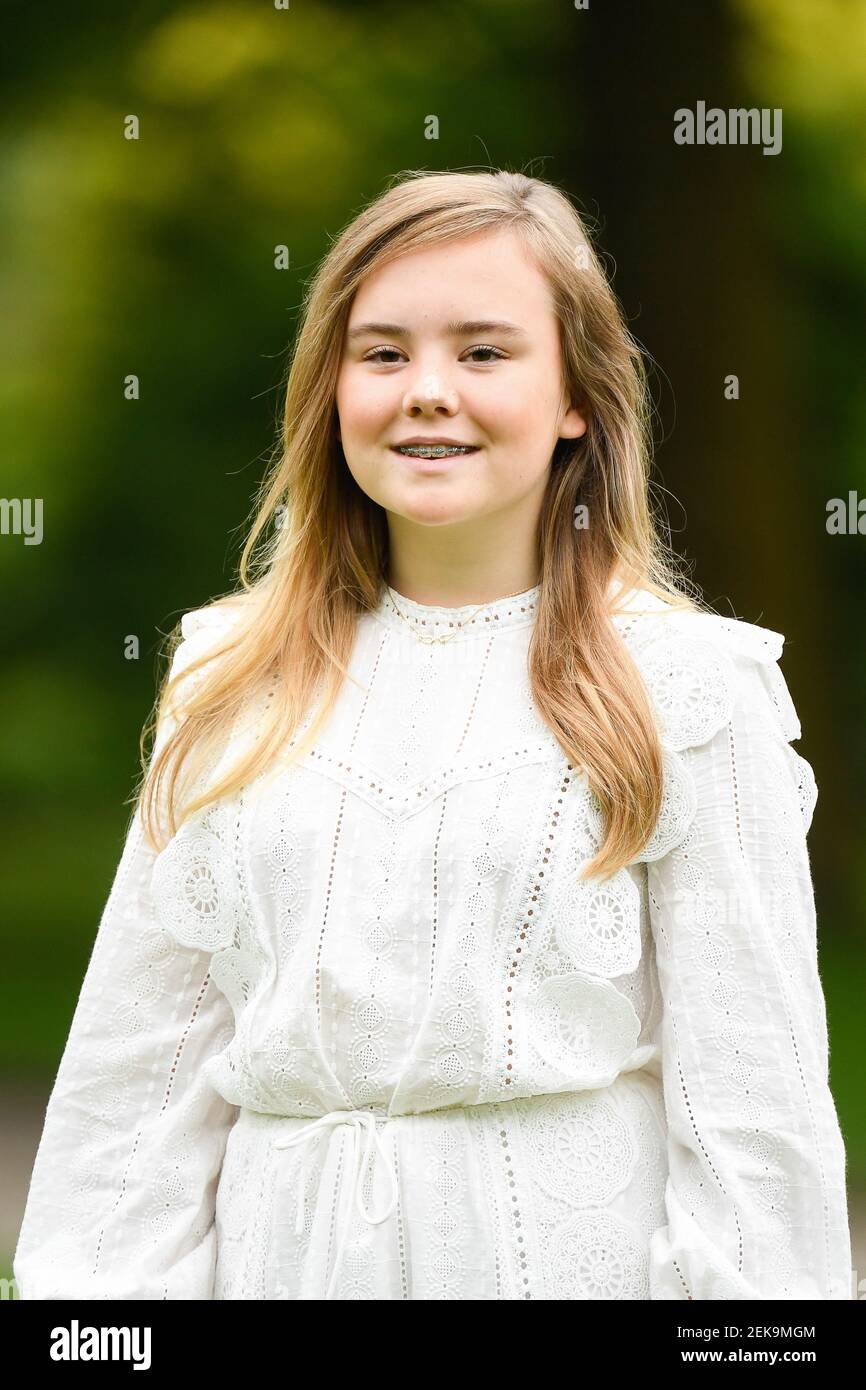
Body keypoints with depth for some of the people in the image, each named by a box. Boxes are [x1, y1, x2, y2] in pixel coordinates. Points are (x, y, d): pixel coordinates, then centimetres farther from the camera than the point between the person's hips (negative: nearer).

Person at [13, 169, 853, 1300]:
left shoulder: (686, 690, -5)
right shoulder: (230, 687, 5)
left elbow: (751, 1101, -7)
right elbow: (136, 1078, 6)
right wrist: (98, 1290, 0)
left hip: (576, 1246, -3)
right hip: (287, 1248, 3)